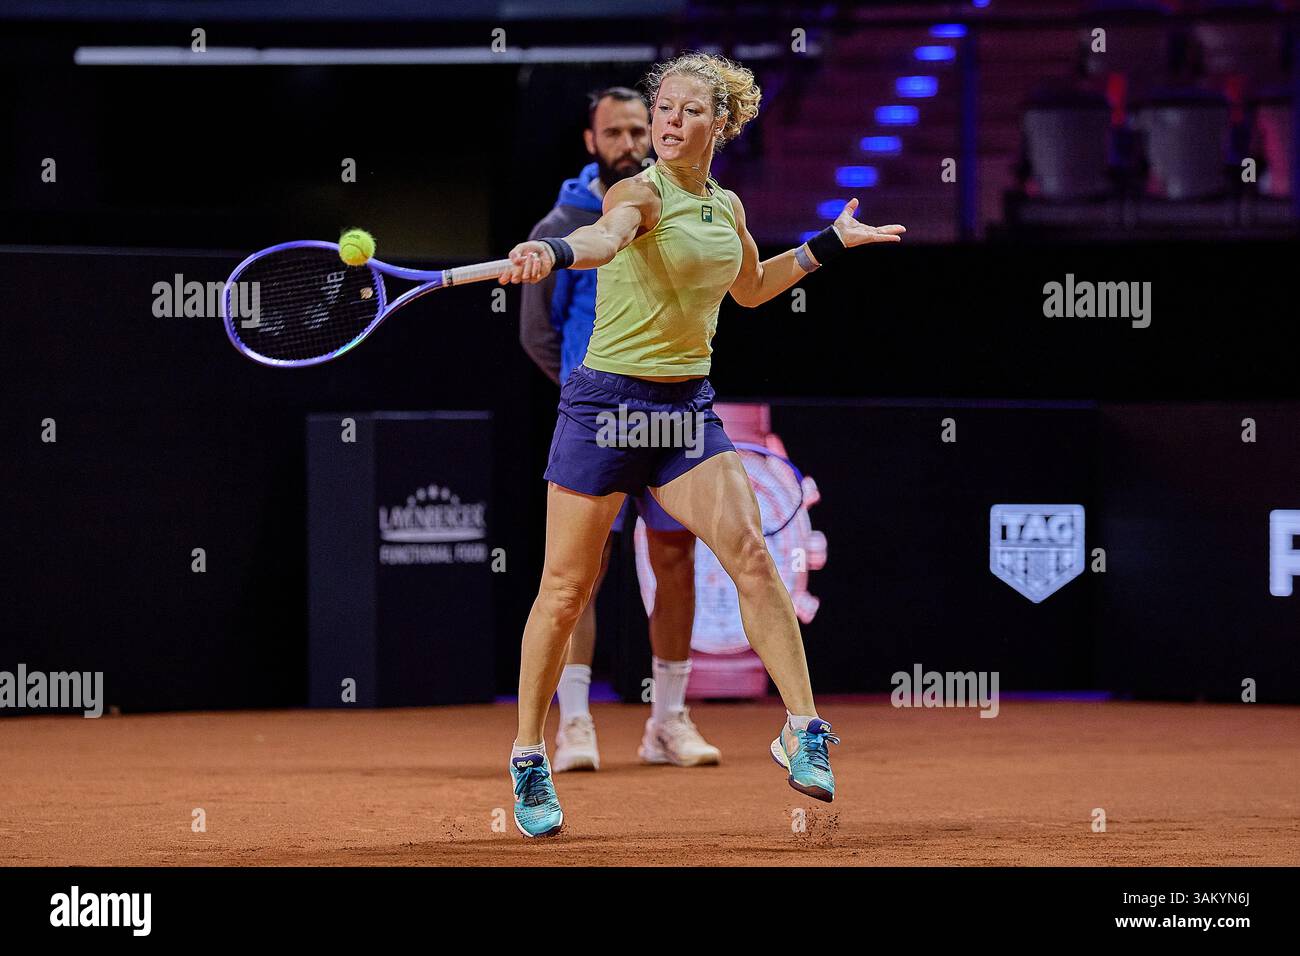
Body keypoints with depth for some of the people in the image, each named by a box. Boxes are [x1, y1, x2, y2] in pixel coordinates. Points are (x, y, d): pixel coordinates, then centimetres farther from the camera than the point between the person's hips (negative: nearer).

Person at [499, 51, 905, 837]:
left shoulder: (727, 207, 7)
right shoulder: (641, 193, -13)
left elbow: (748, 287, 28)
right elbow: (605, 237, -38)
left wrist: (831, 243, 24)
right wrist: (553, 253, -60)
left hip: (690, 407, 5)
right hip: (608, 400, -5)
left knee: (751, 553, -14)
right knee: (567, 590, 2)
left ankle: (803, 729, -10)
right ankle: (529, 760, 15)